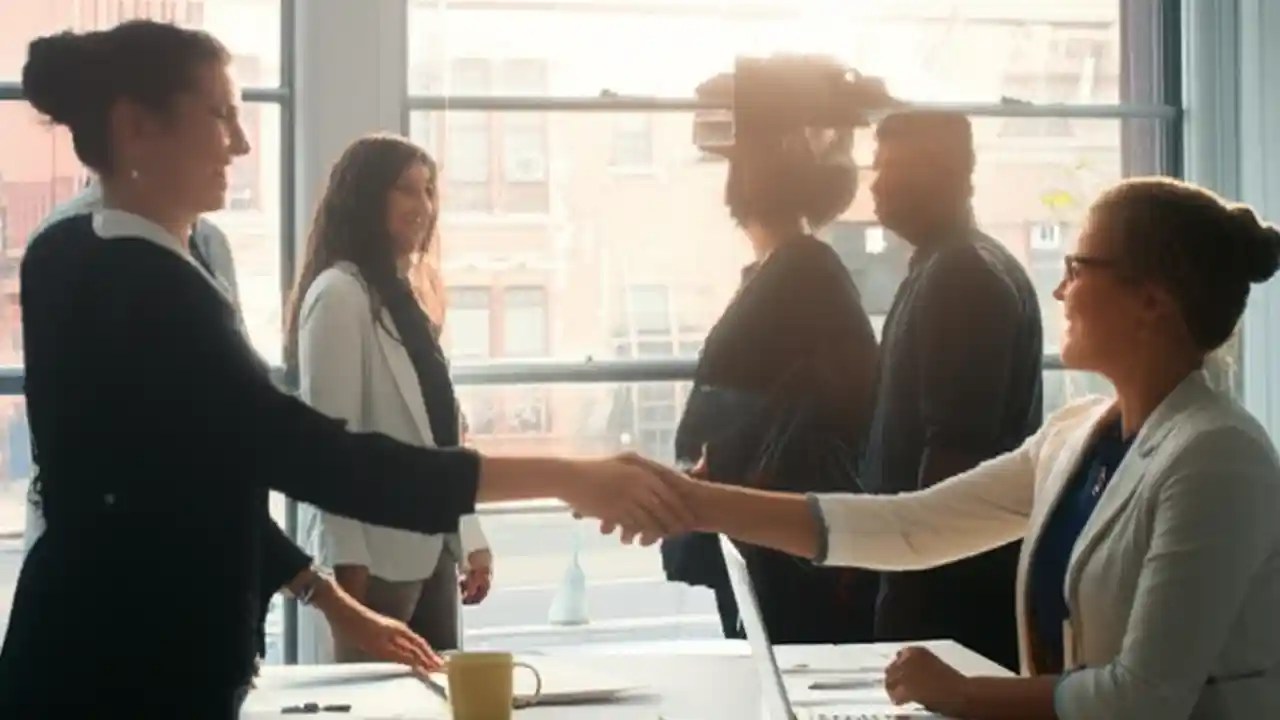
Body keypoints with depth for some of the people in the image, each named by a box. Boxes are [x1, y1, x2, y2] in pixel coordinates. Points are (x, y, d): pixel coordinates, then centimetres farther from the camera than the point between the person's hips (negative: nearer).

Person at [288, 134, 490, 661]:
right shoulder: (338, 294, -9)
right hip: (377, 552, -8)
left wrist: (470, 538, 12)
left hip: (430, 545, 8)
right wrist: (347, 561, -19)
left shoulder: (403, 297, 17)